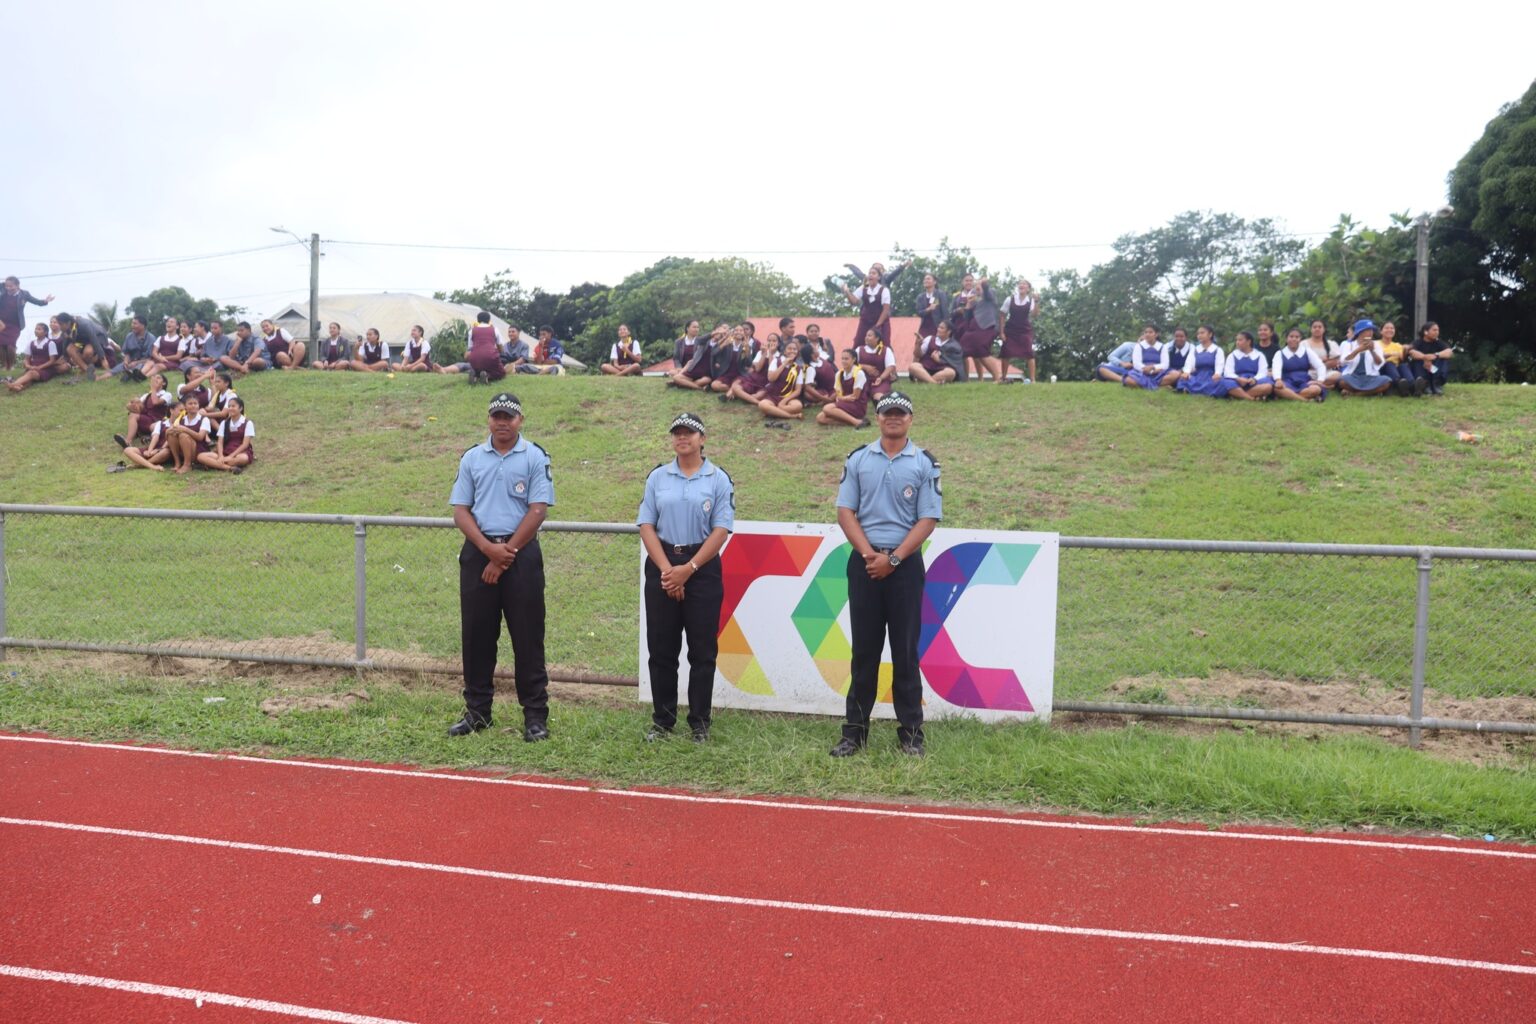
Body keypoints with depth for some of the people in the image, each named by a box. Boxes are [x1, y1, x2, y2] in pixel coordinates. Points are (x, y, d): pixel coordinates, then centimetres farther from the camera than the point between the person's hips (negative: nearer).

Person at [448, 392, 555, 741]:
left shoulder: (535, 457, 0)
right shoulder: (471, 458, 10)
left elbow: (537, 511, -7)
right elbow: (460, 510, 5)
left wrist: (507, 552, -11)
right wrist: (488, 548, -10)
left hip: (521, 553, -3)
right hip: (478, 553, 4)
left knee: (527, 636, -1)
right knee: (475, 634, 8)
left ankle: (535, 715, 6)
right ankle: (477, 711, 20)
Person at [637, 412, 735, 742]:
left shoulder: (719, 479, 1)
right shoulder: (657, 477, 8)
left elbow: (721, 530, -6)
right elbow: (646, 525, 2)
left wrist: (688, 569, -13)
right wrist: (666, 569, -11)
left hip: (702, 568, -2)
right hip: (662, 566, 2)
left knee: (703, 650, 2)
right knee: (660, 649, 6)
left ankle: (700, 723, 13)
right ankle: (662, 721, 18)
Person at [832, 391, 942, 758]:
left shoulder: (925, 463, 1)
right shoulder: (857, 459, 7)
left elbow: (928, 519, -4)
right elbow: (845, 511, 2)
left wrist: (893, 559, -13)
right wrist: (869, 554, -10)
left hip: (905, 563, -1)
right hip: (864, 562, 2)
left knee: (905, 650, 3)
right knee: (863, 649, 6)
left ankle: (910, 732, 11)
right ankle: (855, 730, 13)